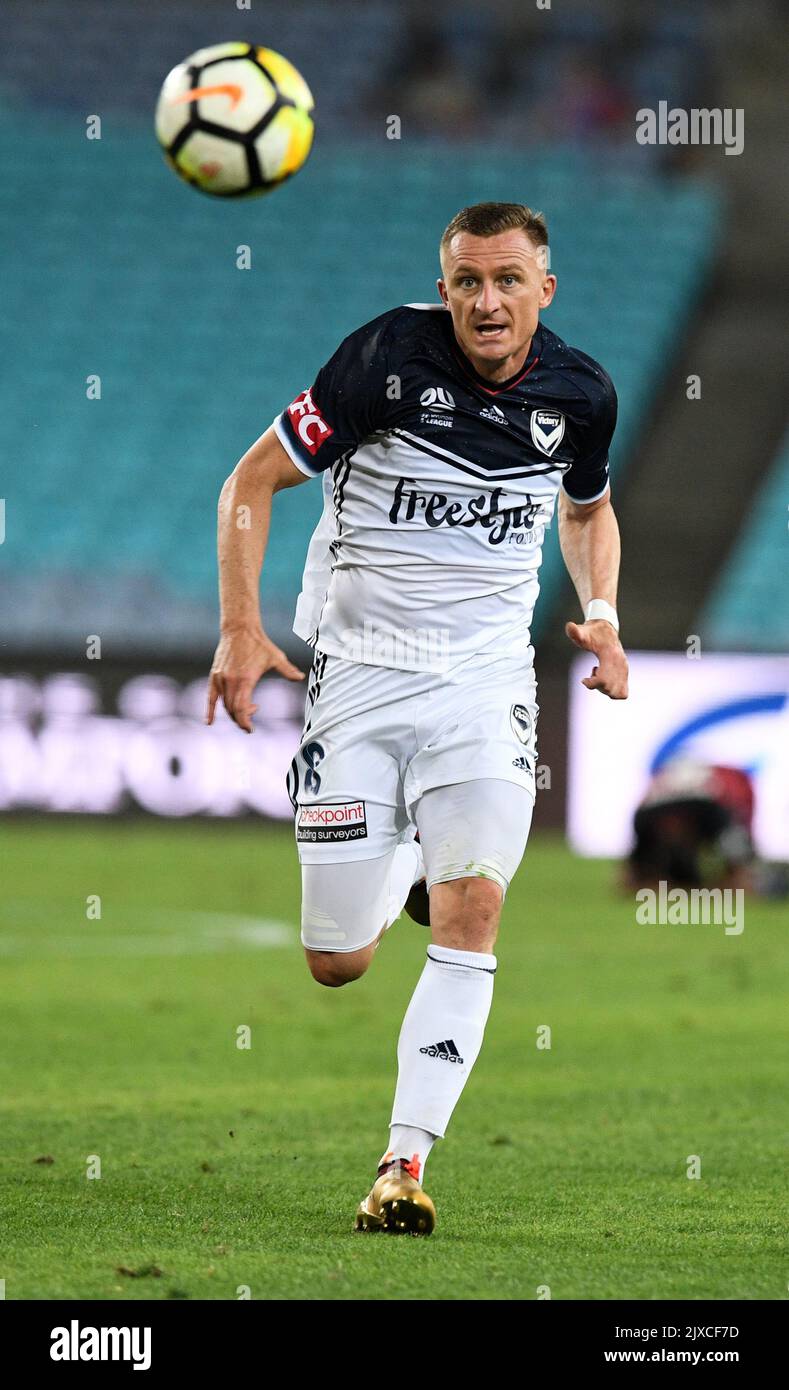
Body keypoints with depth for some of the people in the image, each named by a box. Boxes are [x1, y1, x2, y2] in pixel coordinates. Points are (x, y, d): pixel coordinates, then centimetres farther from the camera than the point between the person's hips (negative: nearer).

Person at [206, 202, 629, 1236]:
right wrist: (241, 627, -16)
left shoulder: (579, 395, 0)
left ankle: (406, 1165, -17)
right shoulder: (391, 356, -13)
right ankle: (400, 869, 36)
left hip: (487, 682, 2)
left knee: (472, 909, -19)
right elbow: (255, 477, -6)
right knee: (335, 964, 0)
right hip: (360, 672, -2)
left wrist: (601, 614, 4)